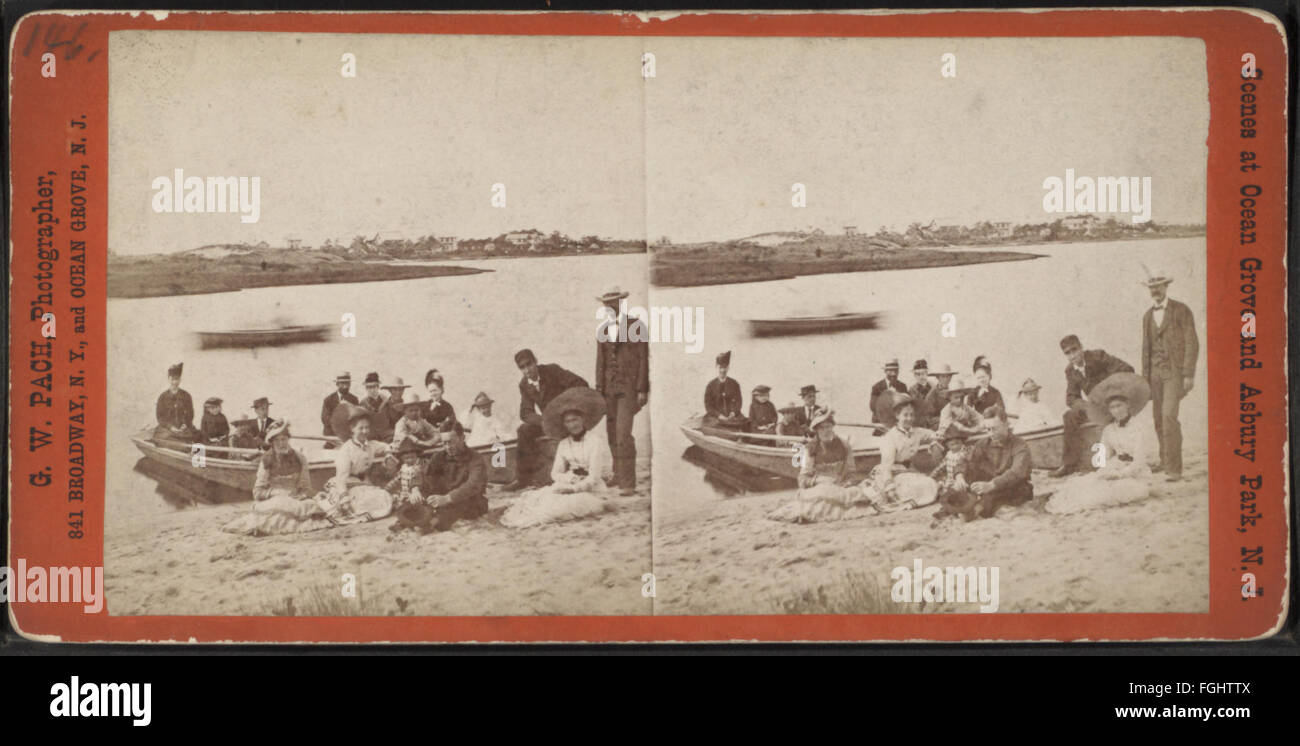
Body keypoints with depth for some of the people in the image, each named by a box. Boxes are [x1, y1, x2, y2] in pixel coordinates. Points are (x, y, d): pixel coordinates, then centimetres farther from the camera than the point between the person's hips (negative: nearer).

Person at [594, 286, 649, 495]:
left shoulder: (637, 326, -4)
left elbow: (644, 359, -7)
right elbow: (601, 361, 11)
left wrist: (642, 390, -12)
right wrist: (599, 390, 6)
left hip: (630, 386, -6)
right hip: (610, 387, 6)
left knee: (623, 431, -18)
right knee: (612, 432, 10)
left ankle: (628, 483, -19)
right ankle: (619, 473, 27)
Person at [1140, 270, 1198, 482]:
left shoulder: (1182, 311, -5)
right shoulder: (1148, 315, 13)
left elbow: (1192, 344, -8)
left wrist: (1189, 375, -15)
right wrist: (1145, 379, 12)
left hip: (1175, 371, -6)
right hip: (1156, 371, 6)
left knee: (1169, 415, -19)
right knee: (1159, 418, 6)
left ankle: (1173, 468, -19)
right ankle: (1166, 461, 21)